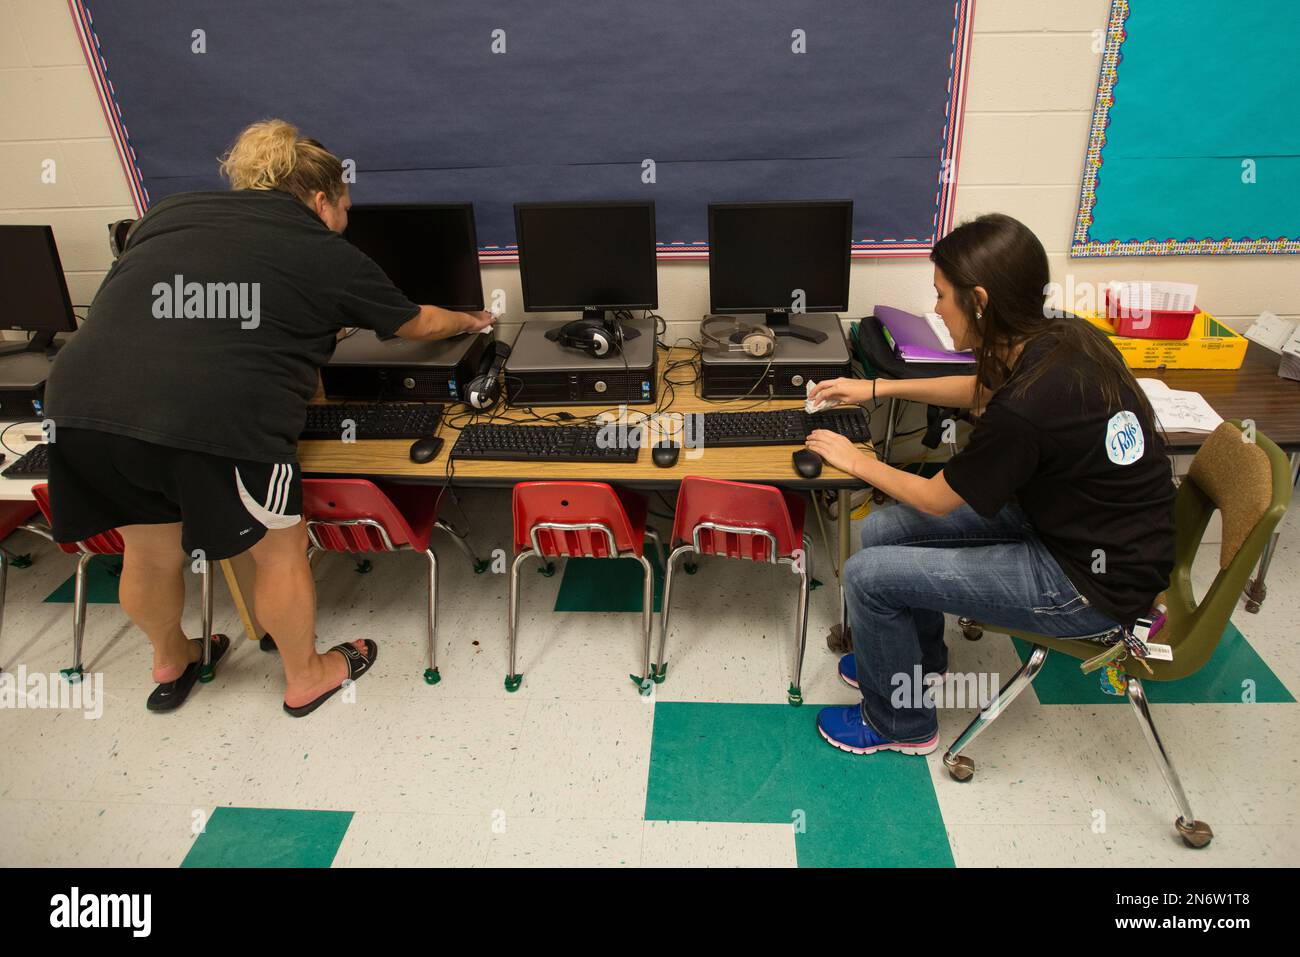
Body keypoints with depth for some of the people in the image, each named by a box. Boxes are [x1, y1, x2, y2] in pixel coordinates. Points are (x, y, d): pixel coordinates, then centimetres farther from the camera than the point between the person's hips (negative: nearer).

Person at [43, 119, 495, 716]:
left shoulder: (171, 212, 23)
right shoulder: (329, 256, 12)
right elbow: (415, 323, 26)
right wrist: (468, 320, 46)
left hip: (81, 398, 6)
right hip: (215, 414, -5)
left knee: (150, 551, 26)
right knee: (280, 549, 18)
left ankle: (170, 664, 51)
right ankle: (305, 677, 39)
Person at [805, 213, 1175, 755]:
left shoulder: (1025, 410, -32)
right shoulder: (1064, 338, -7)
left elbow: (937, 500, -14)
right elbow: (986, 390, 16)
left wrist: (855, 461, 2)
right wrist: (877, 388, 16)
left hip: (1094, 586, -8)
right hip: (1069, 517, 9)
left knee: (867, 575, -10)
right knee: (881, 531, 6)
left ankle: (900, 724, 16)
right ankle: (916, 662, 32)